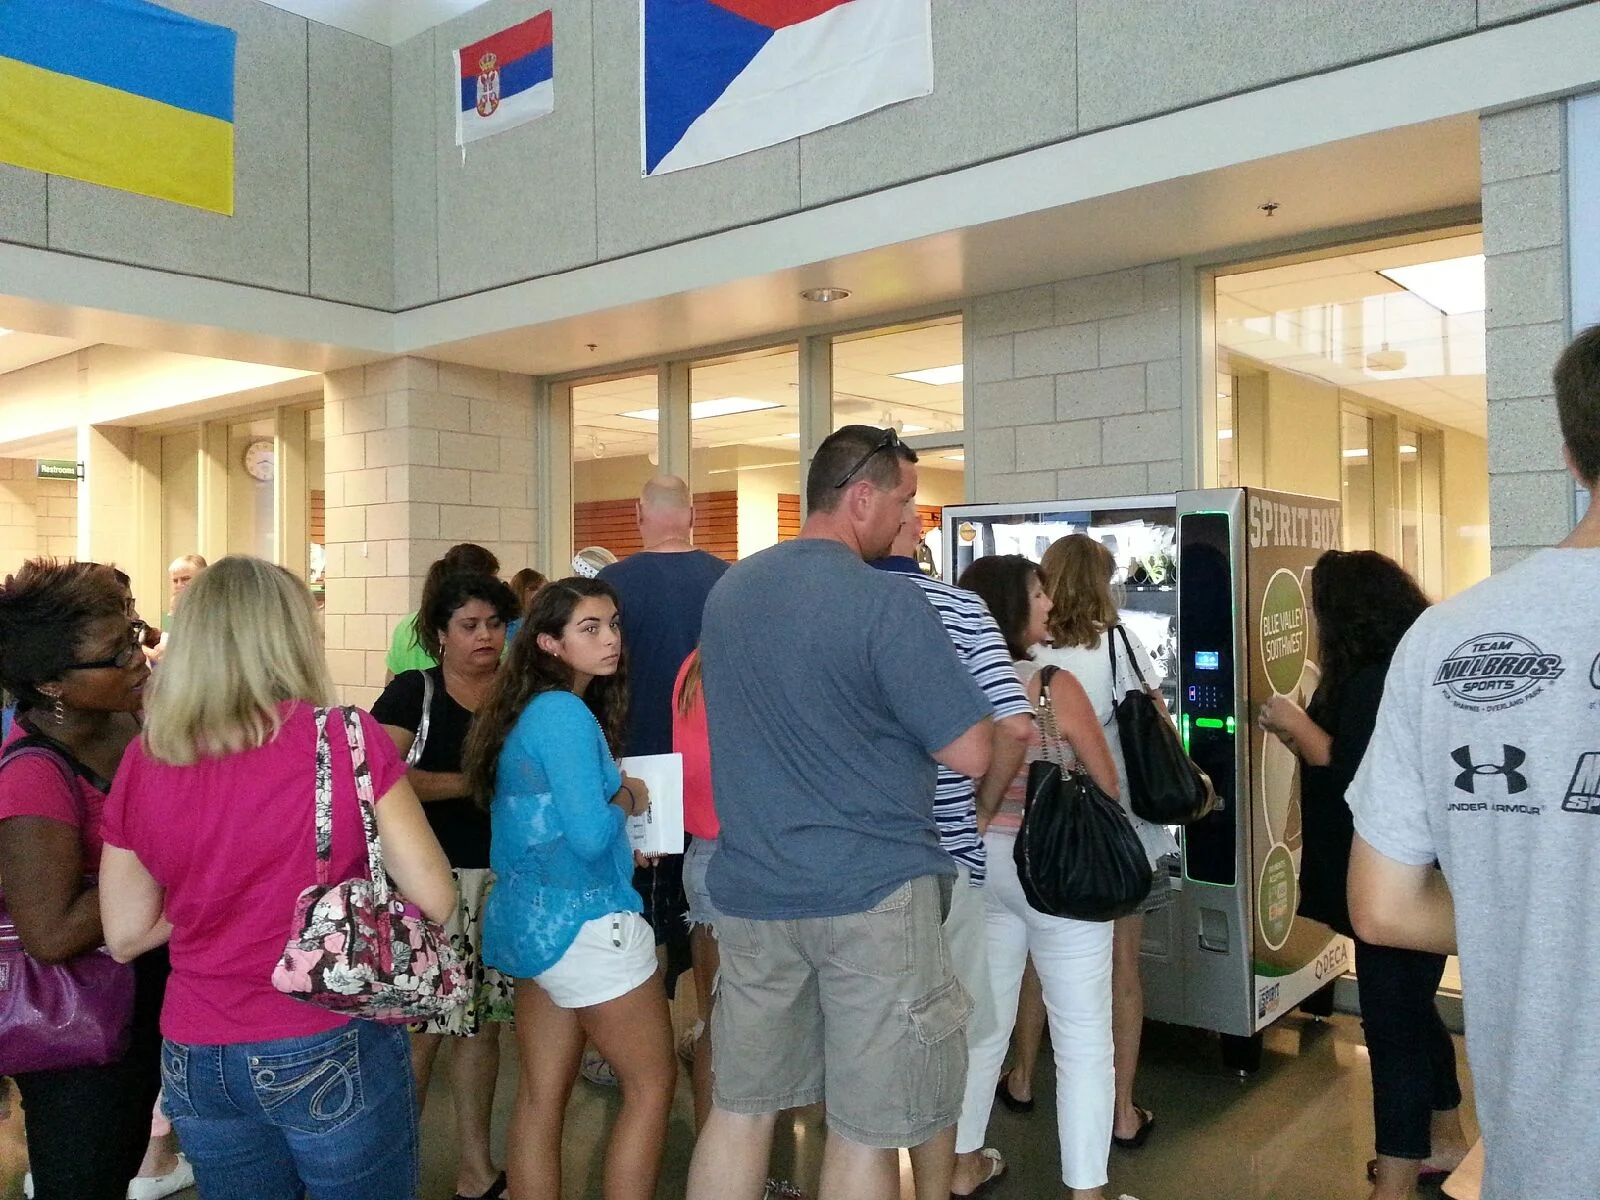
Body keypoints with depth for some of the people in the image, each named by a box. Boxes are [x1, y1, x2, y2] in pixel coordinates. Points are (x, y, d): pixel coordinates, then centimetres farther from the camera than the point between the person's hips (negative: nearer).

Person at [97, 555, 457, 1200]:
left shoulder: (142, 761, -4)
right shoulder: (345, 738, -16)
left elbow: (126, 935, 5)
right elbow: (435, 899, -13)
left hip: (195, 1062, 4)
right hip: (331, 1052, -4)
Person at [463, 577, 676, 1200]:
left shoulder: (528, 710, 12)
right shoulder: (565, 713, -18)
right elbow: (590, 833, -23)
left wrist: (625, 848, 10)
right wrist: (627, 799, -4)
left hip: (530, 922, 9)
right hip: (585, 922, -9)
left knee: (541, 1097, 14)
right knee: (653, 1083, 4)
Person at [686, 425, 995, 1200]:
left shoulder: (726, 591, 8)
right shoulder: (886, 601, -15)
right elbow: (970, 755, -14)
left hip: (751, 890, 7)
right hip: (870, 894, -6)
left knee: (739, 1108, 16)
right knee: (865, 1127, 7)